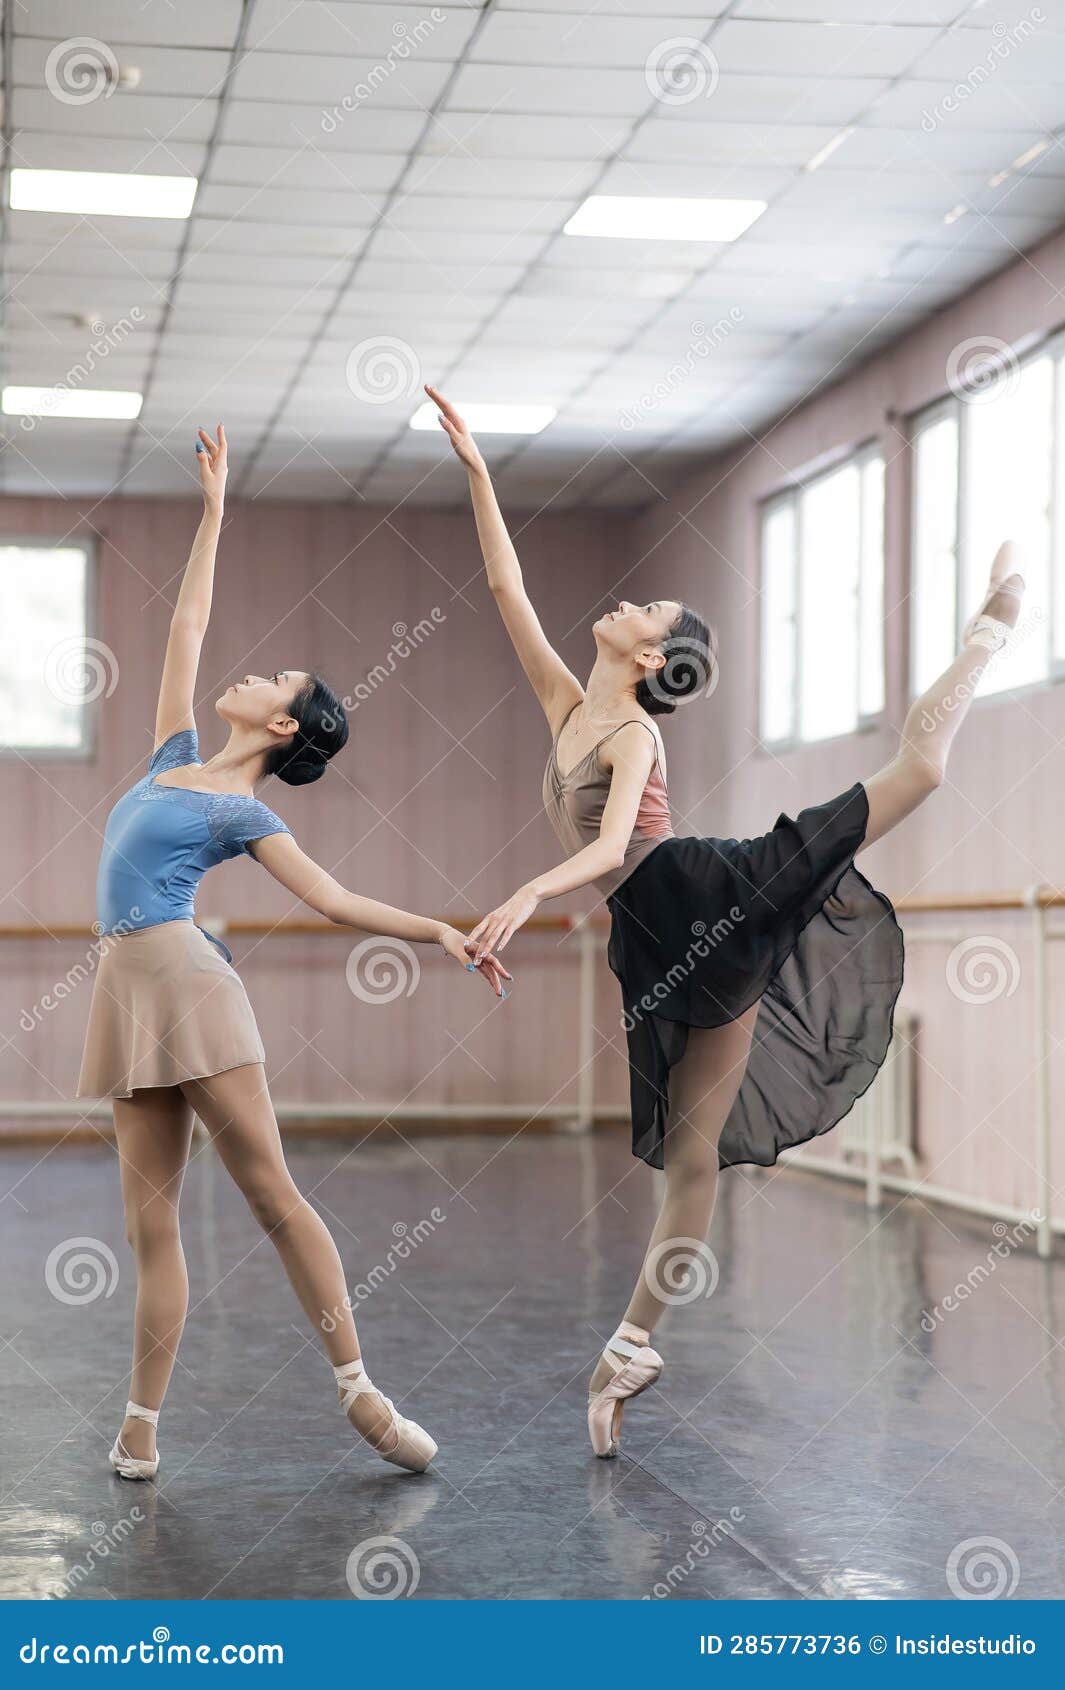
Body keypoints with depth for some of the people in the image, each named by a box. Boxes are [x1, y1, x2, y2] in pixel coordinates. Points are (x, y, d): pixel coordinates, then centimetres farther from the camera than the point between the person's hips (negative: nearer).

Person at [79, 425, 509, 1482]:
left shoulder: (243, 814, 0)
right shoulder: (176, 756, 17)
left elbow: (335, 900, -4)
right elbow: (185, 625, 23)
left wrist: (441, 935, -16)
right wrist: (212, 511, 28)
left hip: (183, 979, -6)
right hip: (128, 991, 6)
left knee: (271, 1193, -7)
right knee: (150, 1217, 4)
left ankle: (361, 1394, -5)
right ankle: (139, 1426, 4)